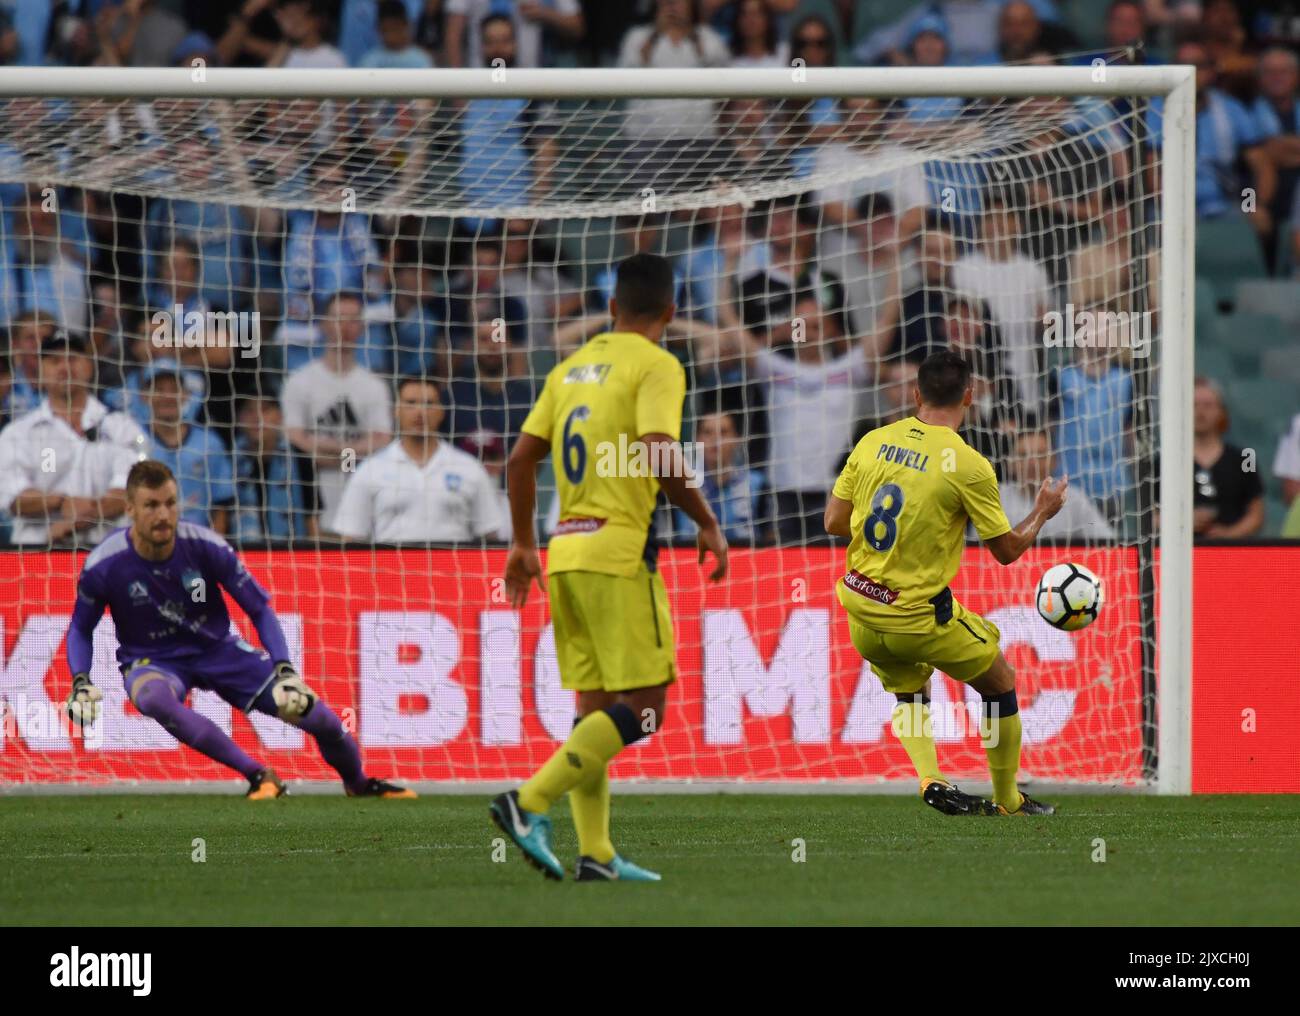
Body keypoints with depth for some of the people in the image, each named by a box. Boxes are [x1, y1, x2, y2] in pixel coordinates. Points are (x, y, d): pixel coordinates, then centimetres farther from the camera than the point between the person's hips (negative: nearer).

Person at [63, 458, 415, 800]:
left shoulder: (205, 546, -17)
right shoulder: (103, 566, -18)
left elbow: (260, 610, -8)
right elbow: (81, 628, 0)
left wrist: (284, 670, -20)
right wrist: (80, 683, -16)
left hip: (217, 649, 2)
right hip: (152, 660, -2)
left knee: (319, 718, -8)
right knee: (154, 699, -42)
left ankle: (359, 783, 27)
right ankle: (257, 776, -36)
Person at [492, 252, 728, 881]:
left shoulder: (571, 368, 15)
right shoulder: (656, 366, -6)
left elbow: (521, 458, 14)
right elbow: (659, 456, -19)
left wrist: (523, 544, 22)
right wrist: (707, 524, -8)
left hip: (565, 551, 8)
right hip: (618, 551, -8)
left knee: (595, 708, 10)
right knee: (642, 708, -6)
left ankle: (595, 853, 5)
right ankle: (530, 802, -18)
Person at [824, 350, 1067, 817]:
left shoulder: (873, 442, -1)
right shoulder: (968, 465, -15)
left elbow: (834, 522, 5)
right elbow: (1007, 550, -5)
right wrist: (1043, 511, 14)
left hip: (862, 617, 5)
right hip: (921, 617, -5)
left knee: (908, 689, 31)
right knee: (1000, 684, 19)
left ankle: (930, 779, 8)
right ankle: (1008, 801, 26)